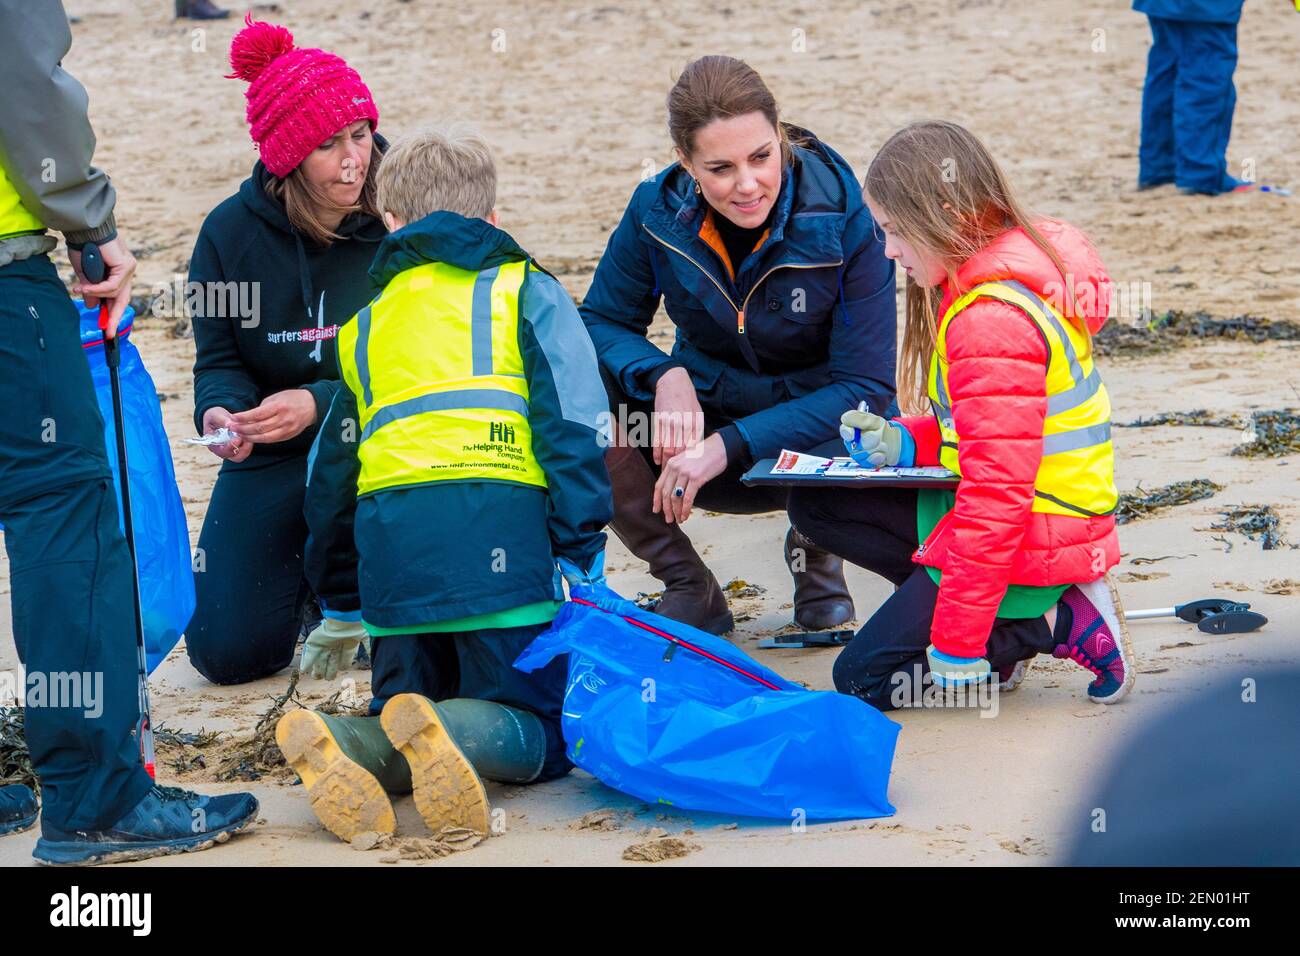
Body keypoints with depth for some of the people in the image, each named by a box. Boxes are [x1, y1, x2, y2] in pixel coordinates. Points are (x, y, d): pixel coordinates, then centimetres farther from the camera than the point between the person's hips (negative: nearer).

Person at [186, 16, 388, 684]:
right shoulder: (232, 230, -5)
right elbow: (219, 360, -1)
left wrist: (319, 403, -27)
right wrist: (222, 411, -25)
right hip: (272, 456, 2)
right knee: (228, 649, -9)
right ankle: (306, 570, 27)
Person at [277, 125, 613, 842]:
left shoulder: (368, 322, 29)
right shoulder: (523, 291, 15)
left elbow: (330, 476, 34)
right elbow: (573, 425, -1)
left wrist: (339, 611, 45)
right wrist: (580, 560, -2)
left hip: (389, 544, 4)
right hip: (496, 525, -4)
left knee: (405, 709, 19)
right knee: (538, 733, 2)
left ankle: (336, 747, -17)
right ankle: (437, 732, -32)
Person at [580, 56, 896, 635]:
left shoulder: (843, 218, -21)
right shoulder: (658, 211, -13)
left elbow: (866, 385, -22)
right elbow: (601, 322, -2)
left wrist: (730, 445, -32)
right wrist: (664, 376, -26)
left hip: (815, 430, -3)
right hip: (700, 414, 3)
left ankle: (813, 551, 3)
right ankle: (687, 587, -5)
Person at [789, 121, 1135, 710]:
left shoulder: (992, 319, -26)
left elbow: (996, 493, -28)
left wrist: (957, 646, -24)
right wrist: (904, 444, 3)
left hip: (1029, 545, -10)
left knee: (865, 677, -4)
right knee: (816, 505, 9)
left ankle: (1060, 624, -4)